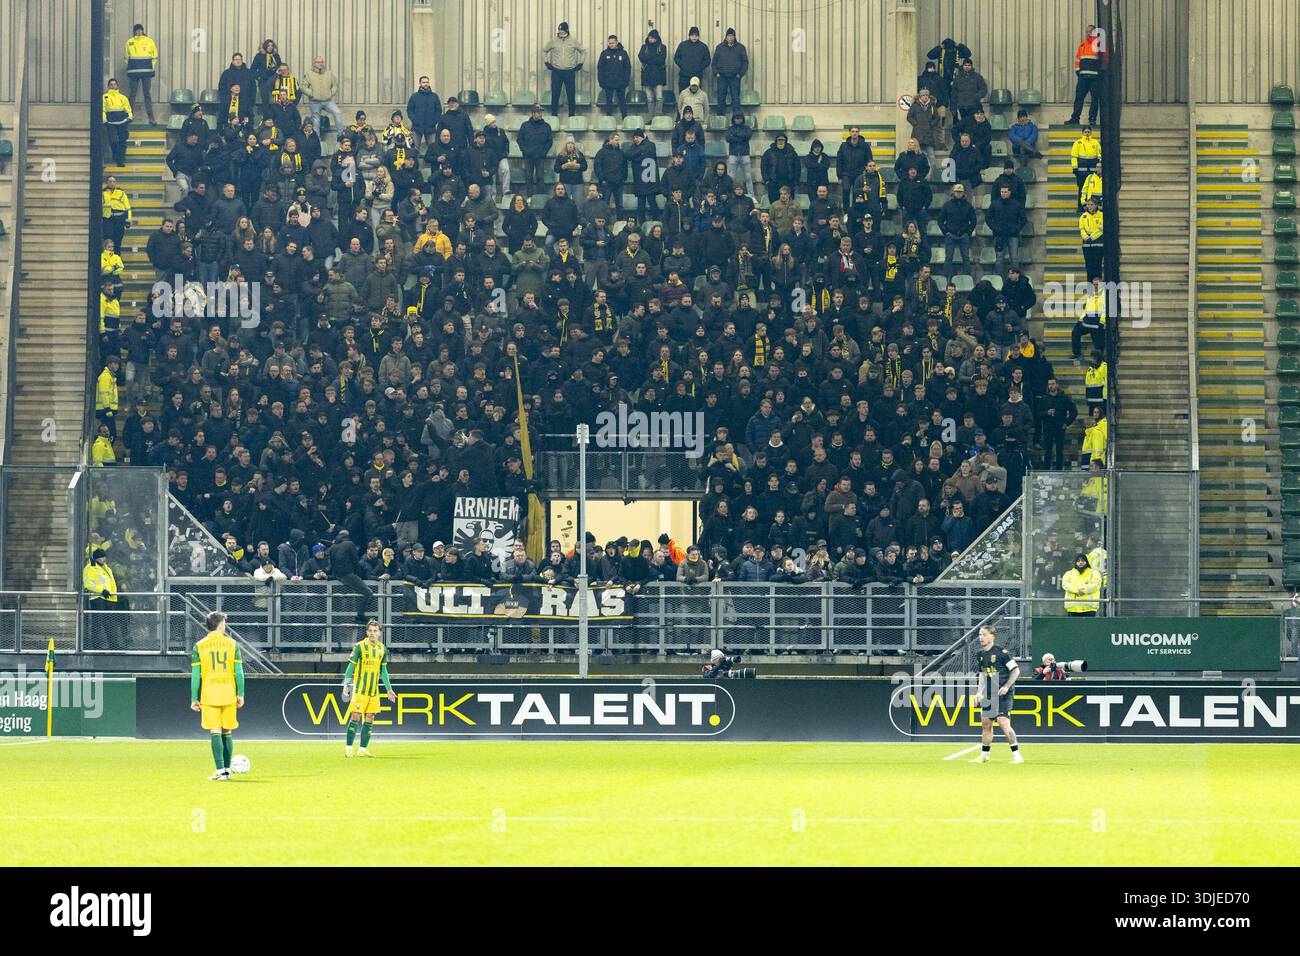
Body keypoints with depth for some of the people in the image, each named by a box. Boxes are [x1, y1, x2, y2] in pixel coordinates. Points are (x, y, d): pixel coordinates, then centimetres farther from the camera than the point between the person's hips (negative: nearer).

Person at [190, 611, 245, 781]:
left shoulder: (199, 646, 1)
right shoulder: (232, 644, 3)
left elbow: (195, 675, -1)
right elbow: (239, 672, 1)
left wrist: (194, 699, 2)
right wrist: (240, 695, 6)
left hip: (209, 694, -1)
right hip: (228, 694, 1)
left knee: (215, 733, -3)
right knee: (227, 733, 11)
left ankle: (220, 771, -10)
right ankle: (227, 770, 13)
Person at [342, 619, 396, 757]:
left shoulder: (382, 649, 10)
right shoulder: (359, 646, -5)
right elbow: (351, 666, -4)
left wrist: (389, 689, 17)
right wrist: (346, 684, -12)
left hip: (374, 691, 5)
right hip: (360, 689, -5)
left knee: (369, 719, 4)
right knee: (356, 717, -7)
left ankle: (363, 750, 9)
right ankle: (348, 748, -1)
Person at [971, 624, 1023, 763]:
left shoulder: (1001, 652, -12)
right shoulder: (981, 654, 10)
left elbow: (1016, 670, -10)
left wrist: (1006, 686, -19)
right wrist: (979, 692, 12)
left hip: (1003, 694, -7)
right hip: (988, 695, 7)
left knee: (1003, 722, -18)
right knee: (985, 723, 9)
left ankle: (1016, 754, -13)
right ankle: (984, 755, 21)